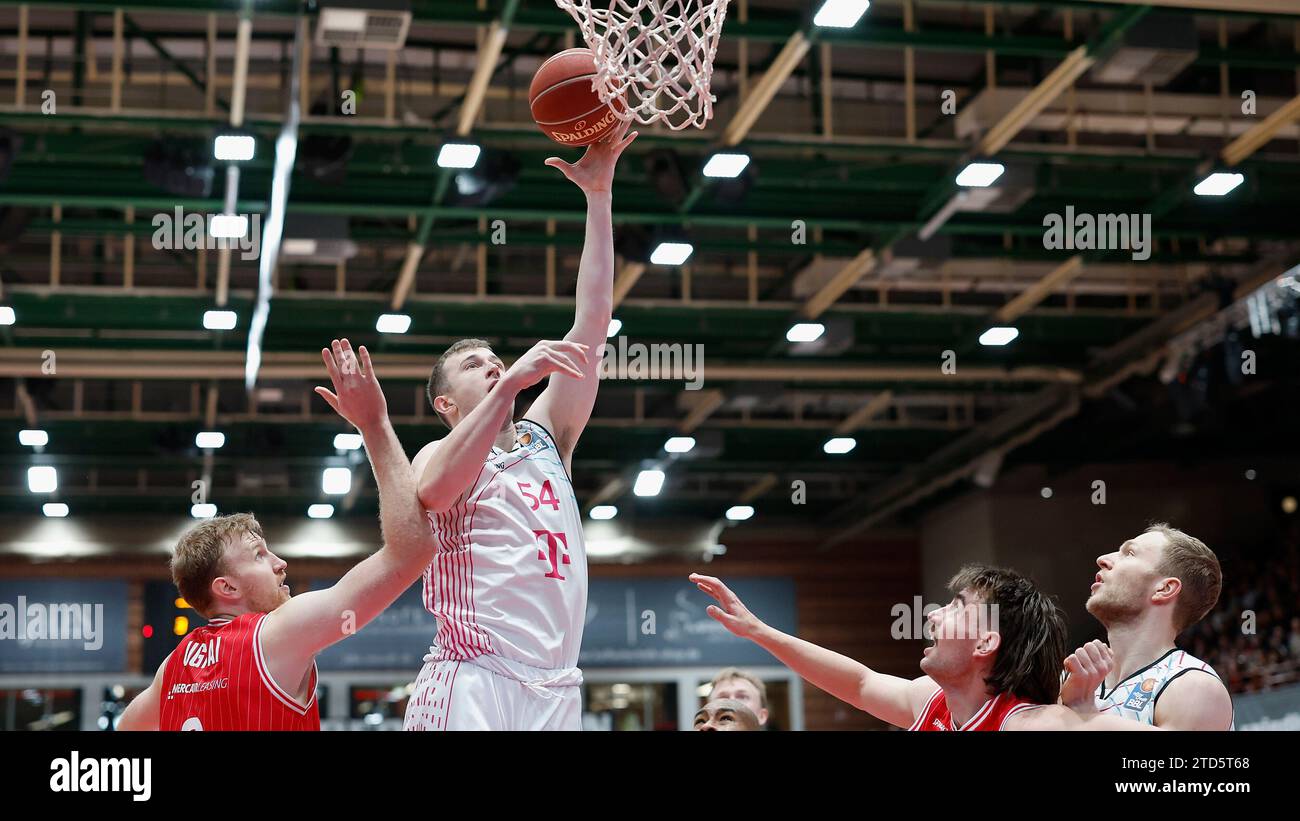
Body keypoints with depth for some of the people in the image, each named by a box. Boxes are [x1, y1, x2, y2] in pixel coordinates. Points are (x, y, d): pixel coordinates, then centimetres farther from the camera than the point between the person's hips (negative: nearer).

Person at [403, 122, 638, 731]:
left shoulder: (545, 438, 20)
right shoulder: (438, 454, 6)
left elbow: (592, 321, 12)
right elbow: (433, 493, -21)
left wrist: (598, 196, 7)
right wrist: (510, 385, -26)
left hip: (557, 690, 5)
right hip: (473, 683, -5)